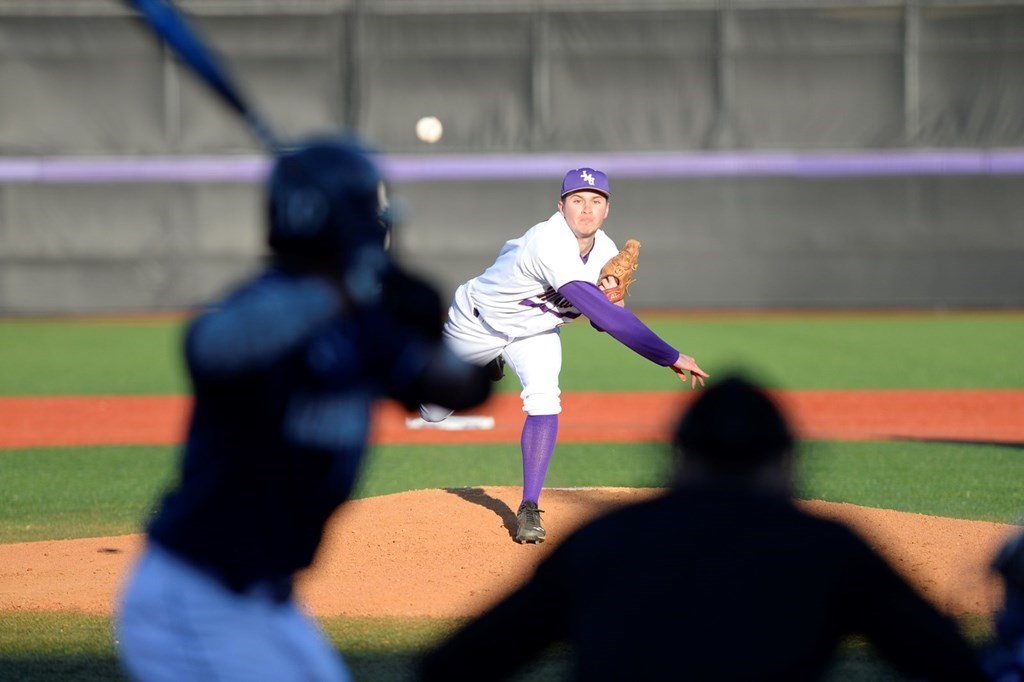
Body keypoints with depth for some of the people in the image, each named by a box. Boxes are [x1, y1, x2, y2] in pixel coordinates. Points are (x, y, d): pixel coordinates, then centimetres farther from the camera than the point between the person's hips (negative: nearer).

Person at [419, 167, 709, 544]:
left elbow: (600, 322, -4)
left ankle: (529, 508, -14)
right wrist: (671, 357, -53)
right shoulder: (550, 244, -42)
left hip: (533, 331, 4)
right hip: (477, 324, -4)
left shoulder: (606, 252, -17)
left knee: (543, 399, -25)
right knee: (433, 413, 14)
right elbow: (602, 314, -49)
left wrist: (609, 298, -30)